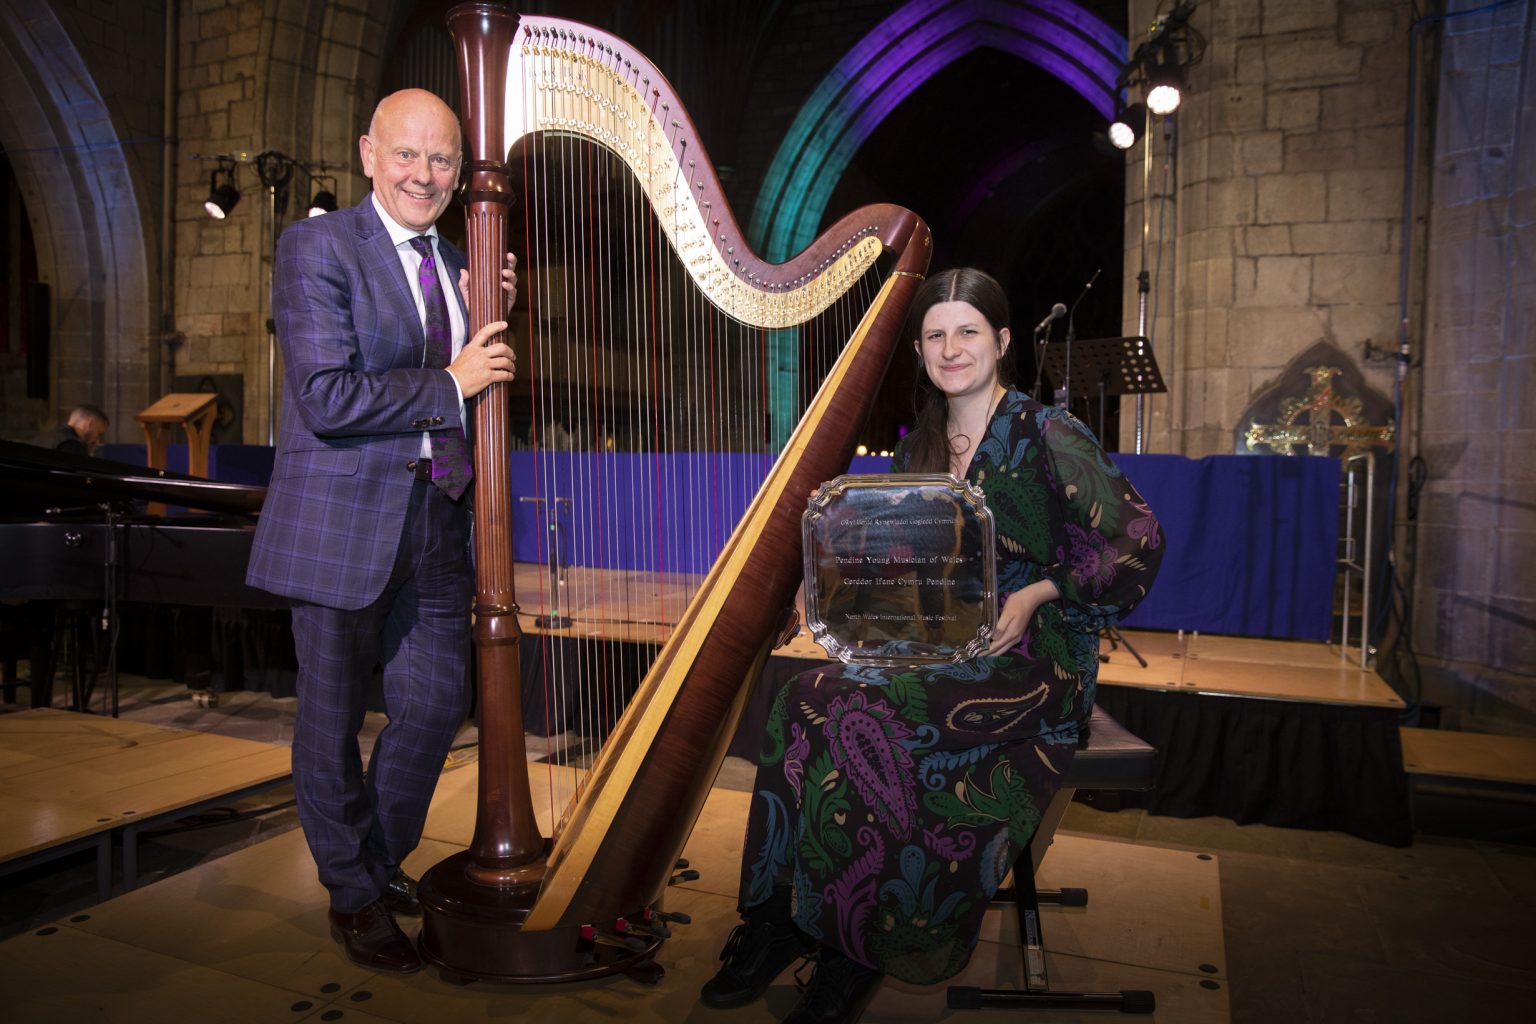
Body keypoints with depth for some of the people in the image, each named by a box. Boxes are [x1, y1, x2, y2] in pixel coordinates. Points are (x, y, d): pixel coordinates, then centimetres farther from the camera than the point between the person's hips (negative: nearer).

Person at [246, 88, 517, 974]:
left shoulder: (456, 262, 13)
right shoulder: (317, 247, -8)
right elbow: (327, 400, -18)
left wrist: (490, 319, 0)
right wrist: (450, 383, -15)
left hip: (437, 519, 6)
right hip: (344, 521, -6)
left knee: (437, 704, 11)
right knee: (334, 717, 9)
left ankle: (383, 859, 36)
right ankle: (354, 895, 28)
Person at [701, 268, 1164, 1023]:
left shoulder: (1047, 436, -6)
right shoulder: (920, 447, 12)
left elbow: (1137, 541, -9)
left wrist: (1036, 594, -18)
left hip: (1032, 656, -6)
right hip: (932, 646, 6)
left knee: (841, 710, -27)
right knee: (805, 698, -21)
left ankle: (853, 948, -10)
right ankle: (780, 917, -10)